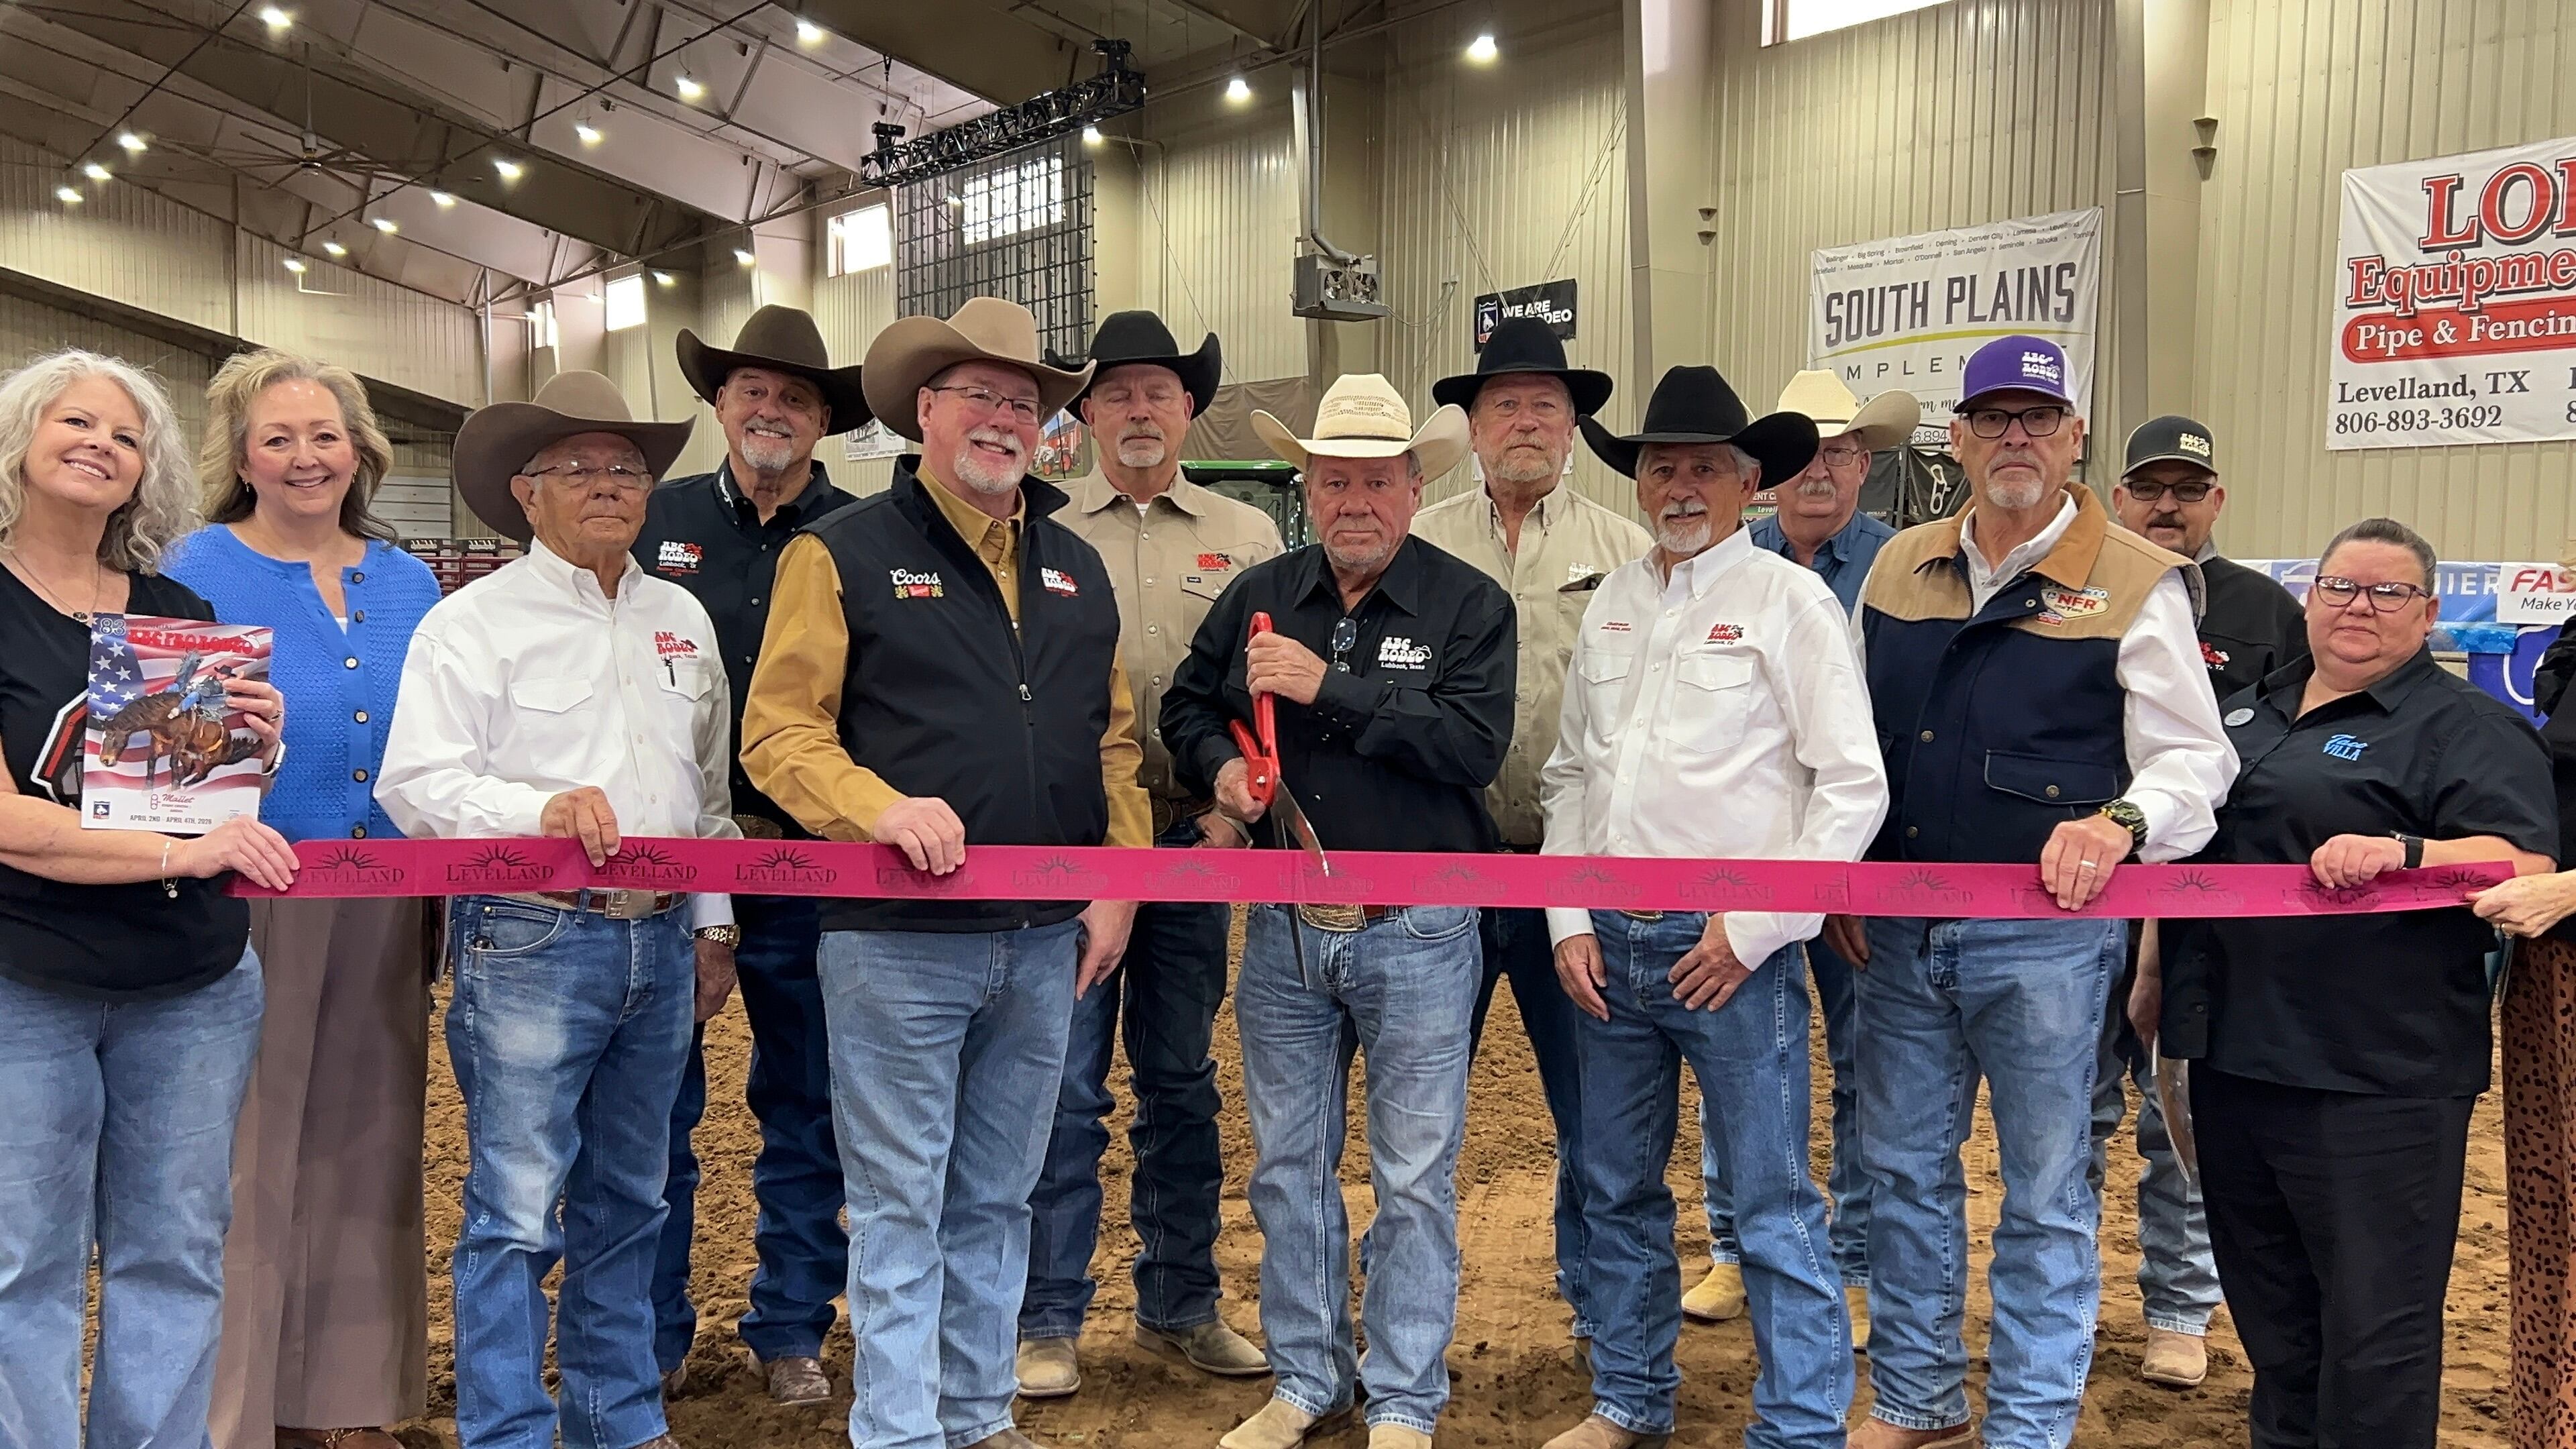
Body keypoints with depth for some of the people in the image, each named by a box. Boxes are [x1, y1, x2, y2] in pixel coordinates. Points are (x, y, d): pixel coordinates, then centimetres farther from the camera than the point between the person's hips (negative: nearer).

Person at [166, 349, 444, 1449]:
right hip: (248, 902, -5)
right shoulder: (199, 570, -3)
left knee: (366, 1150, 13)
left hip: (384, 915, 5)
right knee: (246, 1157, 1)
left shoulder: (408, 583, 11)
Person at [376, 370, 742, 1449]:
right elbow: (418, 782, -11)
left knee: (626, 1202, 15)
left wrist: (713, 925, 14)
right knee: (516, 1210, -3)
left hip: (661, 944, 5)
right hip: (529, 944, -5)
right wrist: (542, 811, -27)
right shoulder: (473, 621, -3)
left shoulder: (682, 618, 14)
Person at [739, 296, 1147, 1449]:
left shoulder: (1075, 568, 14)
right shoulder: (843, 553, -2)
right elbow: (778, 730, -8)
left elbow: (1113, 739, 15)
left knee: (996, 1200, 15)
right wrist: (881, 808, -23)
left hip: (1046, 942, 5)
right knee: (901, 1204, 3)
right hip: (900, 936, -5)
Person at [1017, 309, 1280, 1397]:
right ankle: (1047, 1322, 13)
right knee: (1064, 1085, 1)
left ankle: (1179, 1308, 24)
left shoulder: (1247, 538, 8)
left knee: (1182, 1083, 11)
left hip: (1196, 841, 2)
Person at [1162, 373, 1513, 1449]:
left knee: (1414, 1179, 5)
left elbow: (1474, 743, -19)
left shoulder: (1469, 605, -5)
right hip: (1284, 929, 4)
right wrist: (1218, 762, -4)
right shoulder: (1258, 597, 7)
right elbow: (1187, 706, 18)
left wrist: (1331, 687, -21)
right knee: (1288, 1168, 14)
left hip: (1417, 935, -4)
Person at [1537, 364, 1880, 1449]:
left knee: (1773, 1205, 0)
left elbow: (1854, 785, -8)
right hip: (1608, 943, 6)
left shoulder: (1791, 600, -4)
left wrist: (1754, 927, -12)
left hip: (1731, 945, -5)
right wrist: (1568, 920, 5)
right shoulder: (1612, 605, 12)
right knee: (1619, 1191, 15)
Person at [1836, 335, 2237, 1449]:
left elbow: (2193, 757, -6)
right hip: (1898, 929, 5)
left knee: (2045, 1197, 6)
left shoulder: (2135, 583, -6)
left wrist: (2119, 823, -25)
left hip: (2044, 936, -4)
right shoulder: (1899, 566, 8)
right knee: (1902, 1170, 15)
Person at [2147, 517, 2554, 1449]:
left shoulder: (2462, 728, -4)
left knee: (2374, 1322, -1)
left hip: (2376, 1076, -7)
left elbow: (2525, 864, -15)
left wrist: (2400, 853, -31)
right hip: (2233, 1056, 7)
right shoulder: (2249, 710, 17)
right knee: (2266, 1302, 19)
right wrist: (2158, 969, 22)